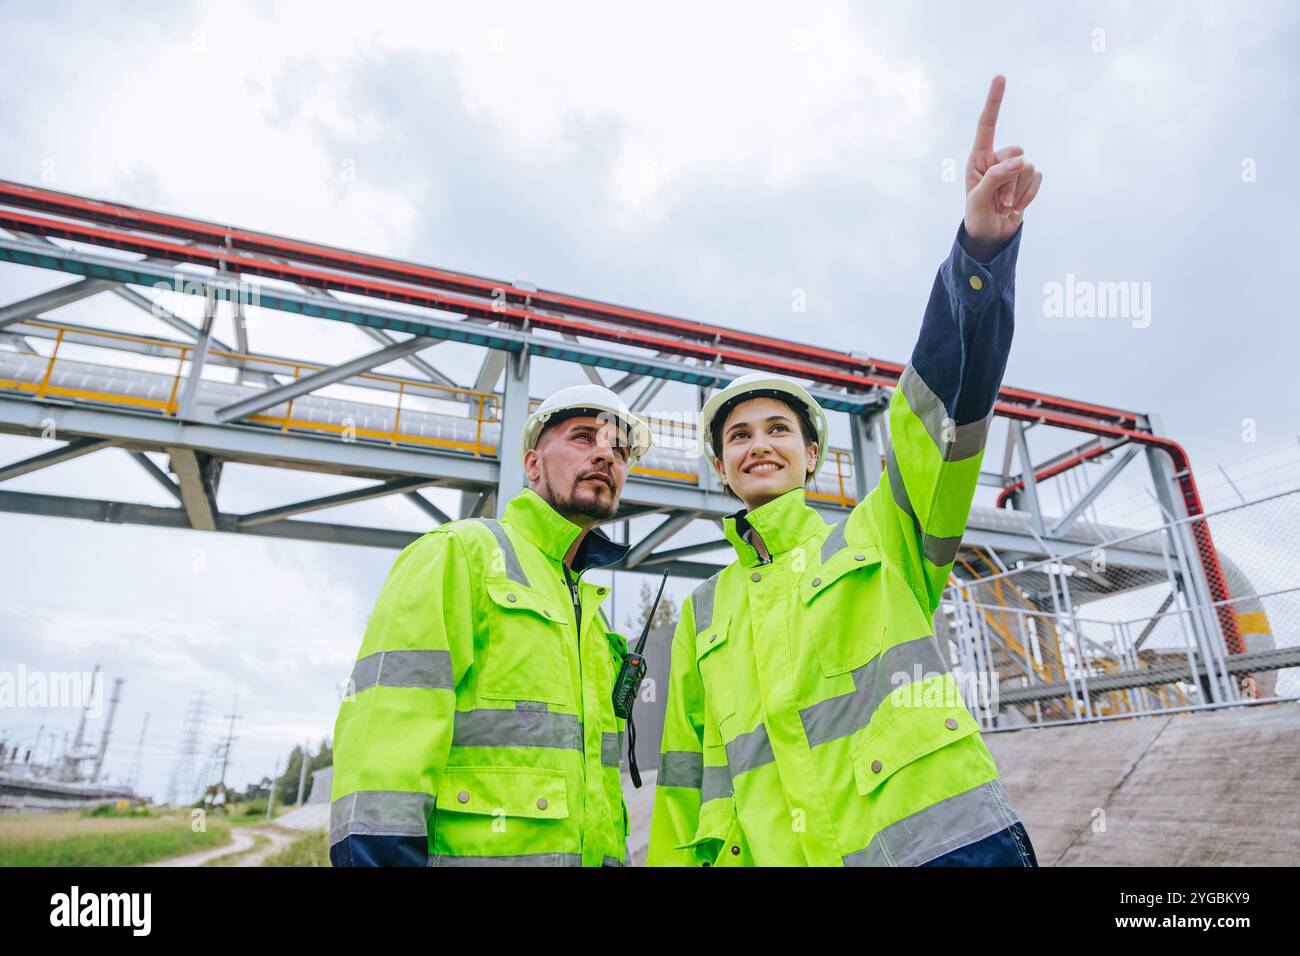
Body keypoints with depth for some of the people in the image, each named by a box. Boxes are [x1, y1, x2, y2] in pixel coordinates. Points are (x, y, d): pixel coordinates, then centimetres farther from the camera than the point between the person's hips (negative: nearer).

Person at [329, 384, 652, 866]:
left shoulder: (591, 611, 20)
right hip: (471, 851, -7)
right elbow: (387, 720, -16)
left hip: (589, 854, 7)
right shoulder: (458, 551, -3)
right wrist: (378, 853, -24)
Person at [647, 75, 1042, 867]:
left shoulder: (883, 537, 5)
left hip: (948, 837, -2)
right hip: (776, 852, 3)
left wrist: (983, 245, -25)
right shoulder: (705, 612, 13)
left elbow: (951, 388, -11)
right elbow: (686, 780, 15)